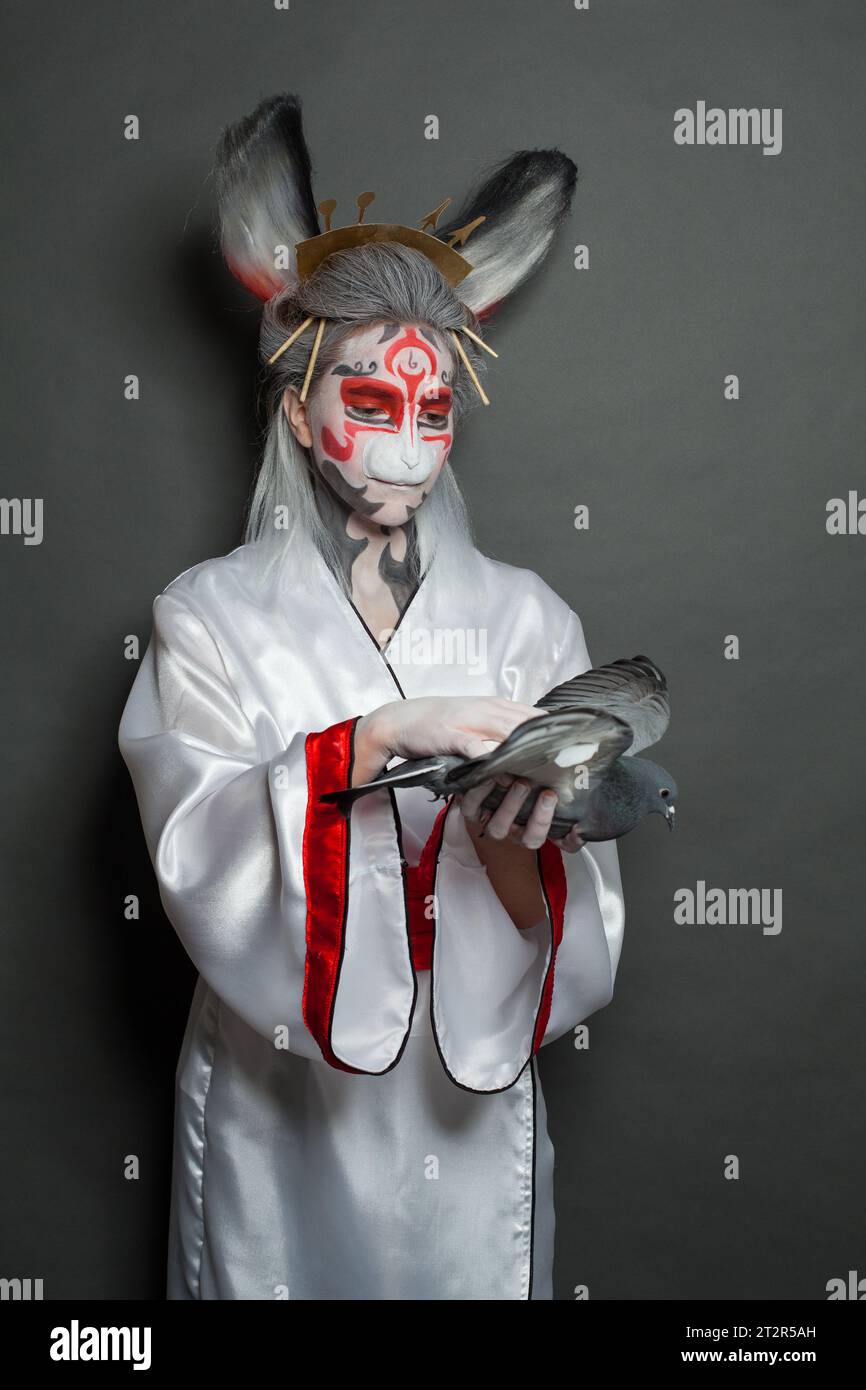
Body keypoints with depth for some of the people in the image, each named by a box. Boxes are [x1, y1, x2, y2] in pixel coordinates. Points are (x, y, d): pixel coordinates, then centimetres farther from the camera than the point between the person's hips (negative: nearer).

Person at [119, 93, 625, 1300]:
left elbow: (574, 920, -6)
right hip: (278, 1103, -1)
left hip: (465, 1104, 2)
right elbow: (194, 846, -20)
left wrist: (513, 845, -27)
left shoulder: (526, 619, -3)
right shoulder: (214, 615, -6)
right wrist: (381, 737, -31)